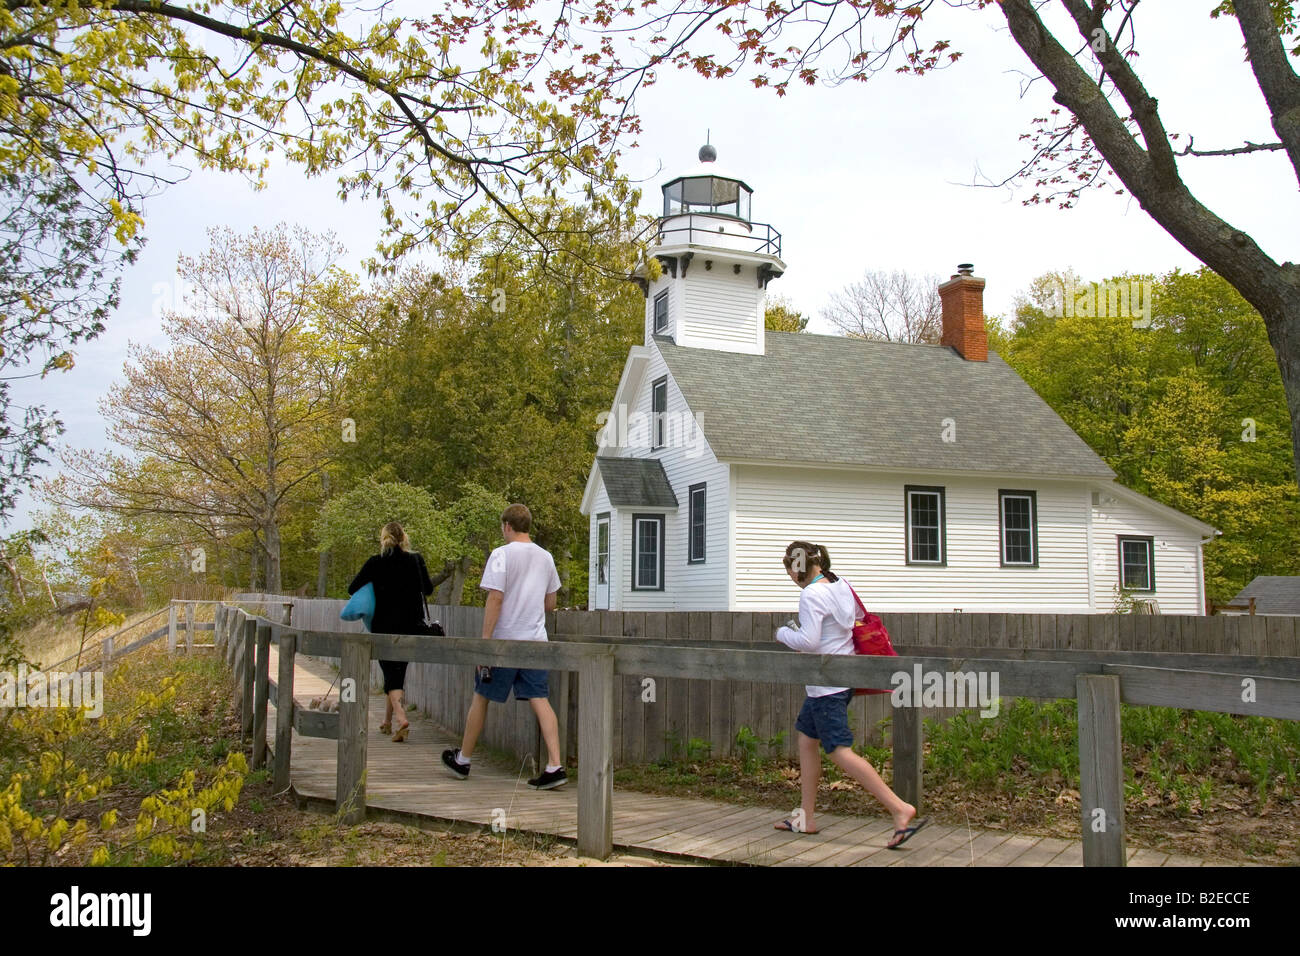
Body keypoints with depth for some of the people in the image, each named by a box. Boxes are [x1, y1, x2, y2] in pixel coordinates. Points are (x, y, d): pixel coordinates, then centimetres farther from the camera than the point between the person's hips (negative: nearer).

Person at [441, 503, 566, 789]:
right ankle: (555, 766, -11)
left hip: (504, 640, -4)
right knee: (540, 700, 0)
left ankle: (462, 760, 25)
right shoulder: (546, 557, 10)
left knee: (481, 697, 11)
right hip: (535, 641, 5)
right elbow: (550, 603, 16)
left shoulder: (502, 554, -9)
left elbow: (495, 599, -15)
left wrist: (484, 641, -14)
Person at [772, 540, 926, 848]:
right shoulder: (841, 585, 9)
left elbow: (808, 641, -23)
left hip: (826, 682, -10)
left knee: (840, 751, -9)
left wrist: (783, 633, -4)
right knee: (806, 739, 16)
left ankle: (900, 809, -13)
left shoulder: (811, 594, -17)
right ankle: (806, 819, 21)